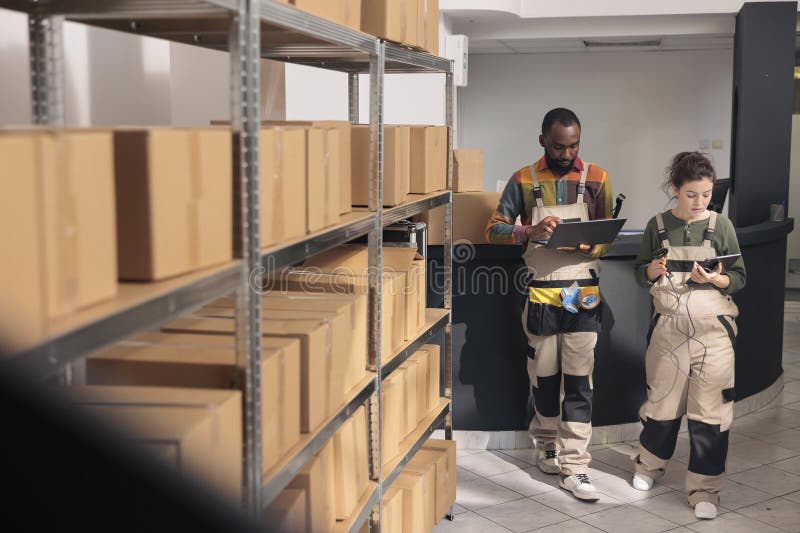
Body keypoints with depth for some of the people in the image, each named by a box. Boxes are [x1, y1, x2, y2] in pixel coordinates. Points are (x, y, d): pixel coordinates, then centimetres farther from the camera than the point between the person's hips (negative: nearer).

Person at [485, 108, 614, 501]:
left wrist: (591, 247, -15)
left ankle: (573, 468, 1)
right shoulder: (524, 181, 1)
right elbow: (494, 230, -1)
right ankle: (548, 447, 30)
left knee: (578, 381, -2)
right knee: (544, 376, 11)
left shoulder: (596, 179, 3)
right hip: (540, 294, 0)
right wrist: (531, 232, -20)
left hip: (583, 295, 0)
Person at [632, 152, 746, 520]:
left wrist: (714, 279, -19)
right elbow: (641, 275, 6)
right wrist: (654, 270, -16)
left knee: (710, 408, -1)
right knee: (662, 399, 13)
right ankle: (649, 464, 38)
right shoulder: (658, 226, 1)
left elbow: (739, 277, 1)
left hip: (712, 329, -1)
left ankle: (704, 489, 11)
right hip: (669, 325, 1)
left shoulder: (721, 226, -1)